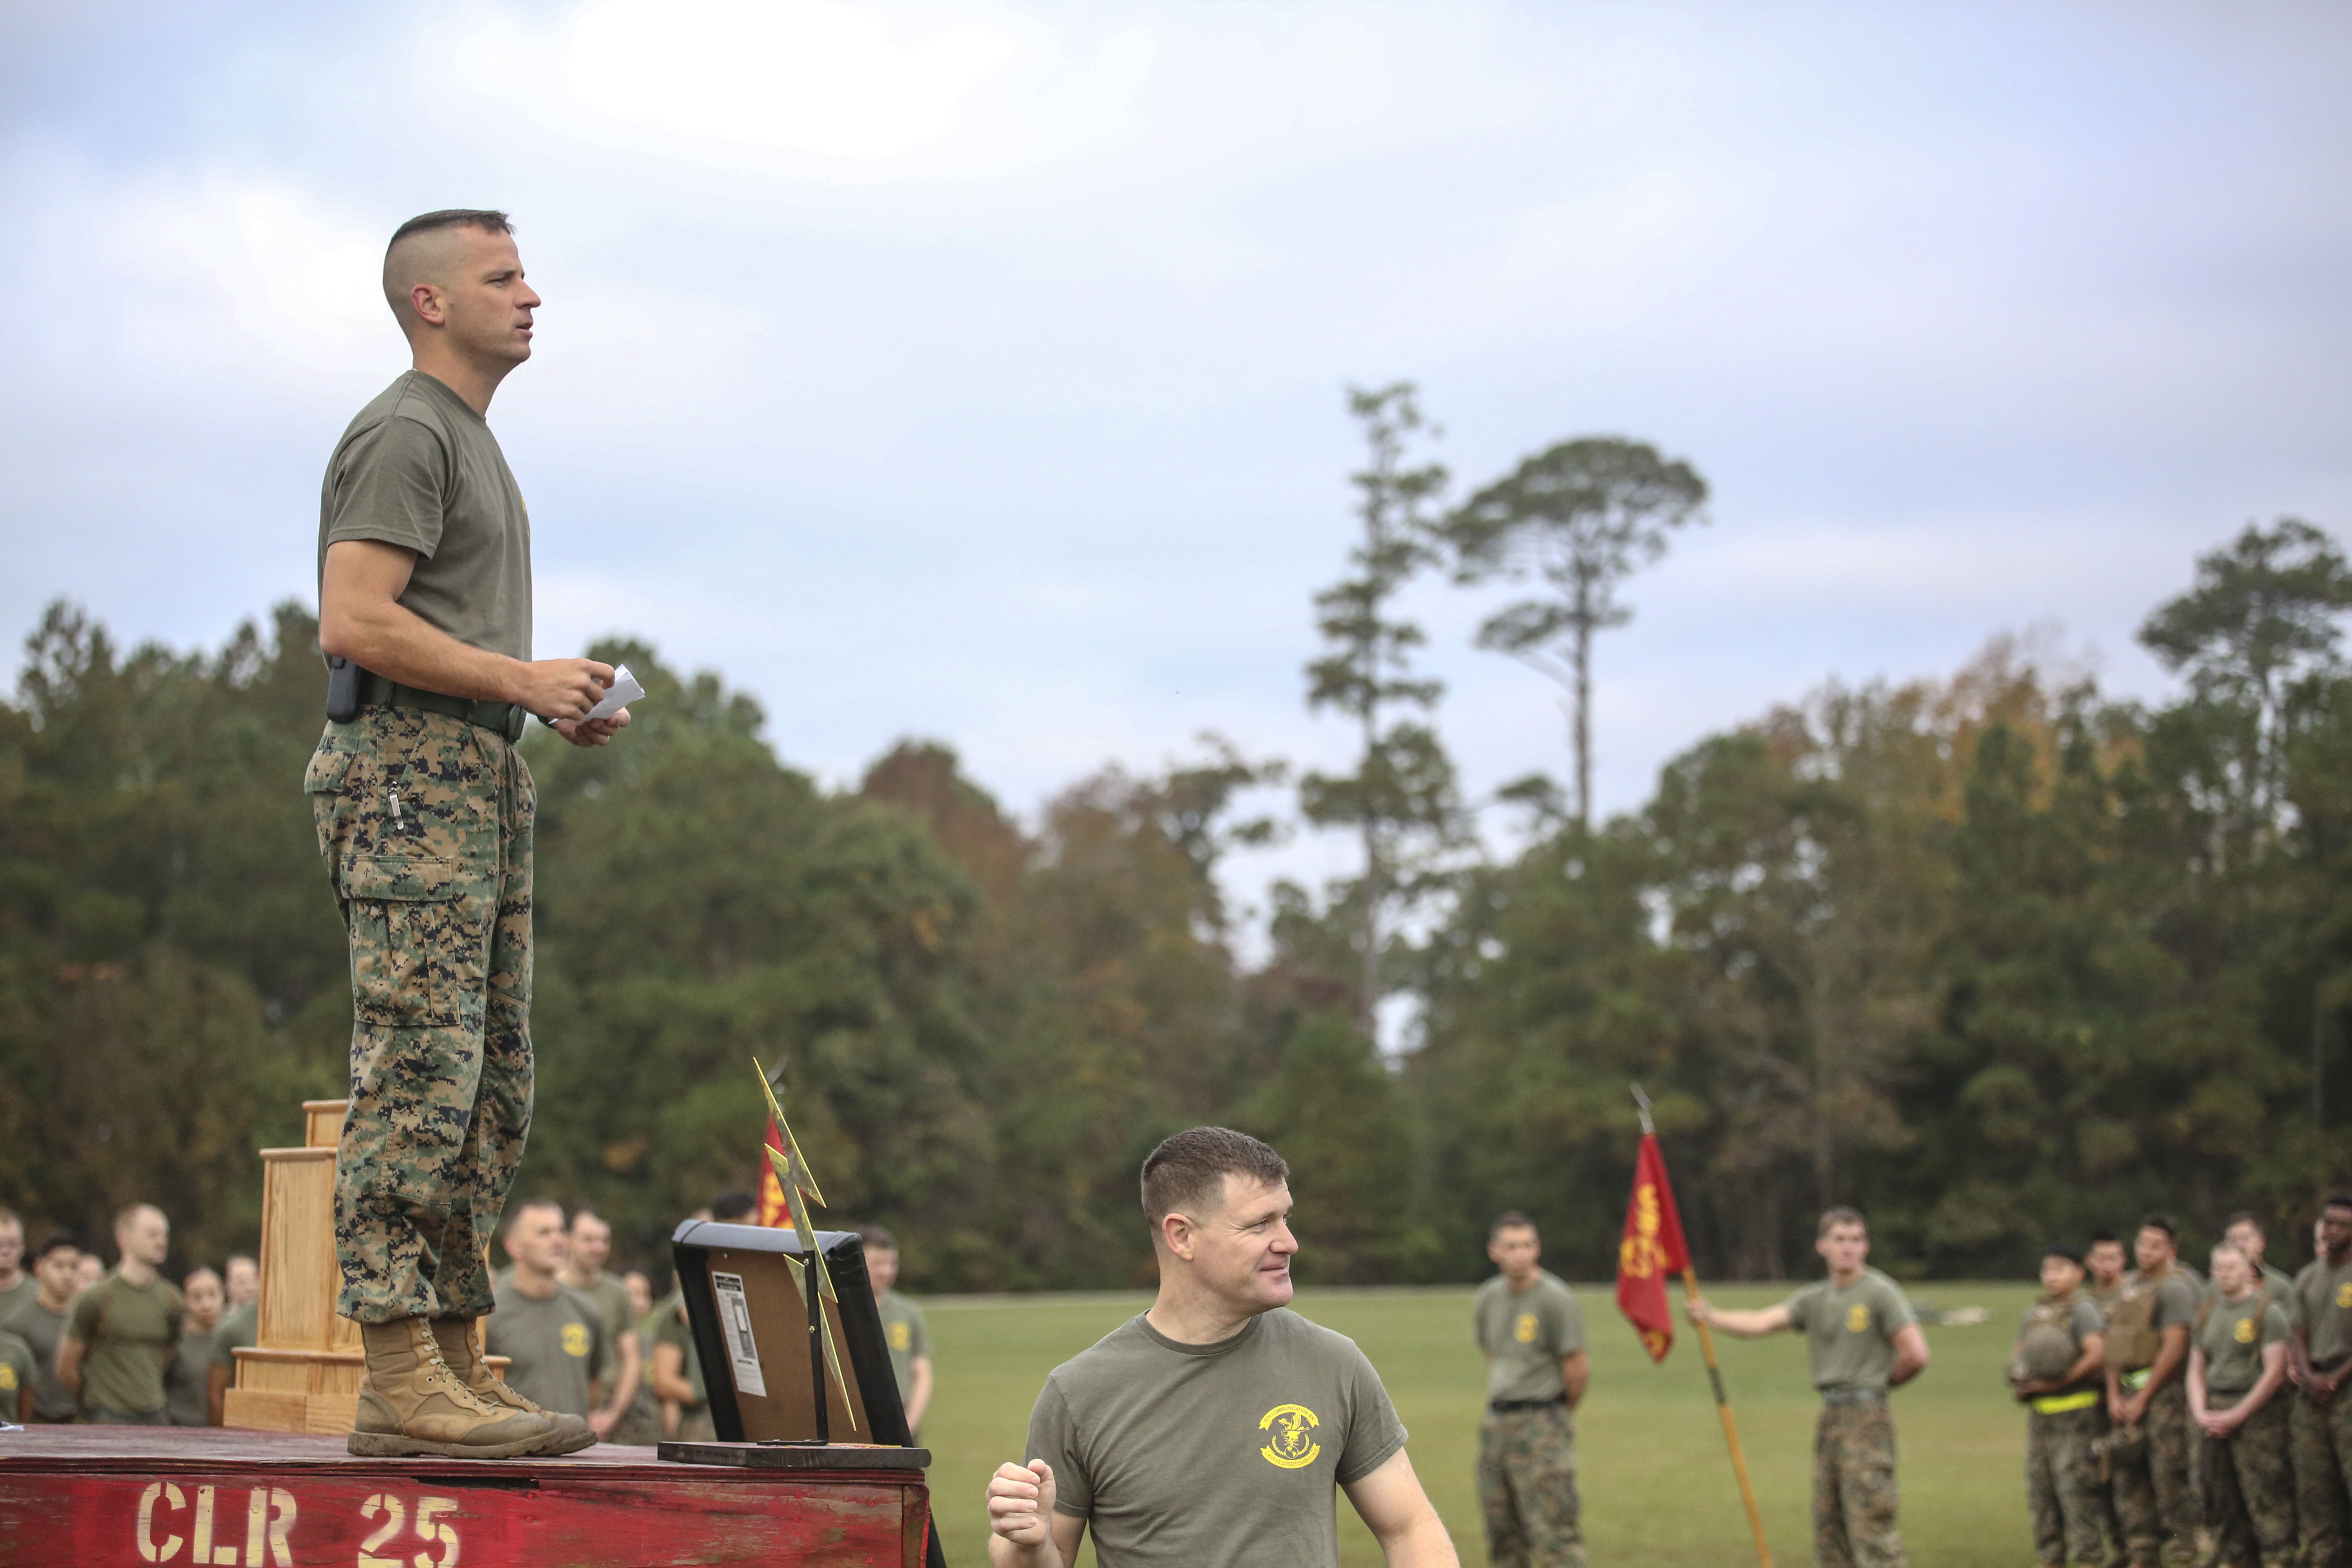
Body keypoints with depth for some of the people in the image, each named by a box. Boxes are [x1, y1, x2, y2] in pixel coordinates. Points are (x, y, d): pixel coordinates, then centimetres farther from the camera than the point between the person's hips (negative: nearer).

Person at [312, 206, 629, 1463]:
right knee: (419, 1075, -14)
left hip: (479, 772, 10)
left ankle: (453, 1363, 11)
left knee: (490, 1090, 8)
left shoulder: (470, 441, 24)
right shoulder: (402, 434, -8)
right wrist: (522, 677, -15)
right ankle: (399, 1381, -17)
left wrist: (558, 701, 13)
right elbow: (355, 623, -19)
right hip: (411, 772, -10)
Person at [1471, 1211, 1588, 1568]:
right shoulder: (1487, 1299, 9)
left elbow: (1578, 1367, -8)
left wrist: (1560, 1415, 5)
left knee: (1554, 1531, -12)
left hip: (1541, 1423, -7)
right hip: (1496, 1421, 7)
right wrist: (1498, 1408, 16)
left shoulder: (1556, 1299, -11)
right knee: (1501, 1530, 11)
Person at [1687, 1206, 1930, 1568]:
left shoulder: (1881, 1293, -6)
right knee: (1828, 1526, 10)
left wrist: (1881, 1382, 3)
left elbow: (1916, 1356, -11)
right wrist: (1711, 1317, -14)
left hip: (1866, 1416, -7)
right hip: (1830, 1416, 7)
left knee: (1871, 1523, -11)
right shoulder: (1815, 1299, 12)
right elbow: (1761, 1323, 0)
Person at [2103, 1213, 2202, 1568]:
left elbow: (2174, 1349, -15)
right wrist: (2114, 1396, 5)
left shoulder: (2174, 1288, -9)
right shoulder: (2129, 1287, 16)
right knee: (2130, 1478, 8)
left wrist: (2143, 1399, -12)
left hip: (2164, 1392, -8)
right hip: (2129, 1394, 8)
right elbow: (2115, 1345, 17)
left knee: (2170, 1479, -9)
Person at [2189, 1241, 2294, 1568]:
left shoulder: (2268, 1310, -4)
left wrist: (2237, 1416, -11)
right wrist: (2201, 1413, 2)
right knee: (2222, 1503, 7)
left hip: (2256, 1415, -6)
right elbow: (2196, 1369, 18)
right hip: (2214, 1417, 6)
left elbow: (2275, 1371, -10)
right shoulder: (2207, 1312, 15)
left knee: (2265, 1499, -10)